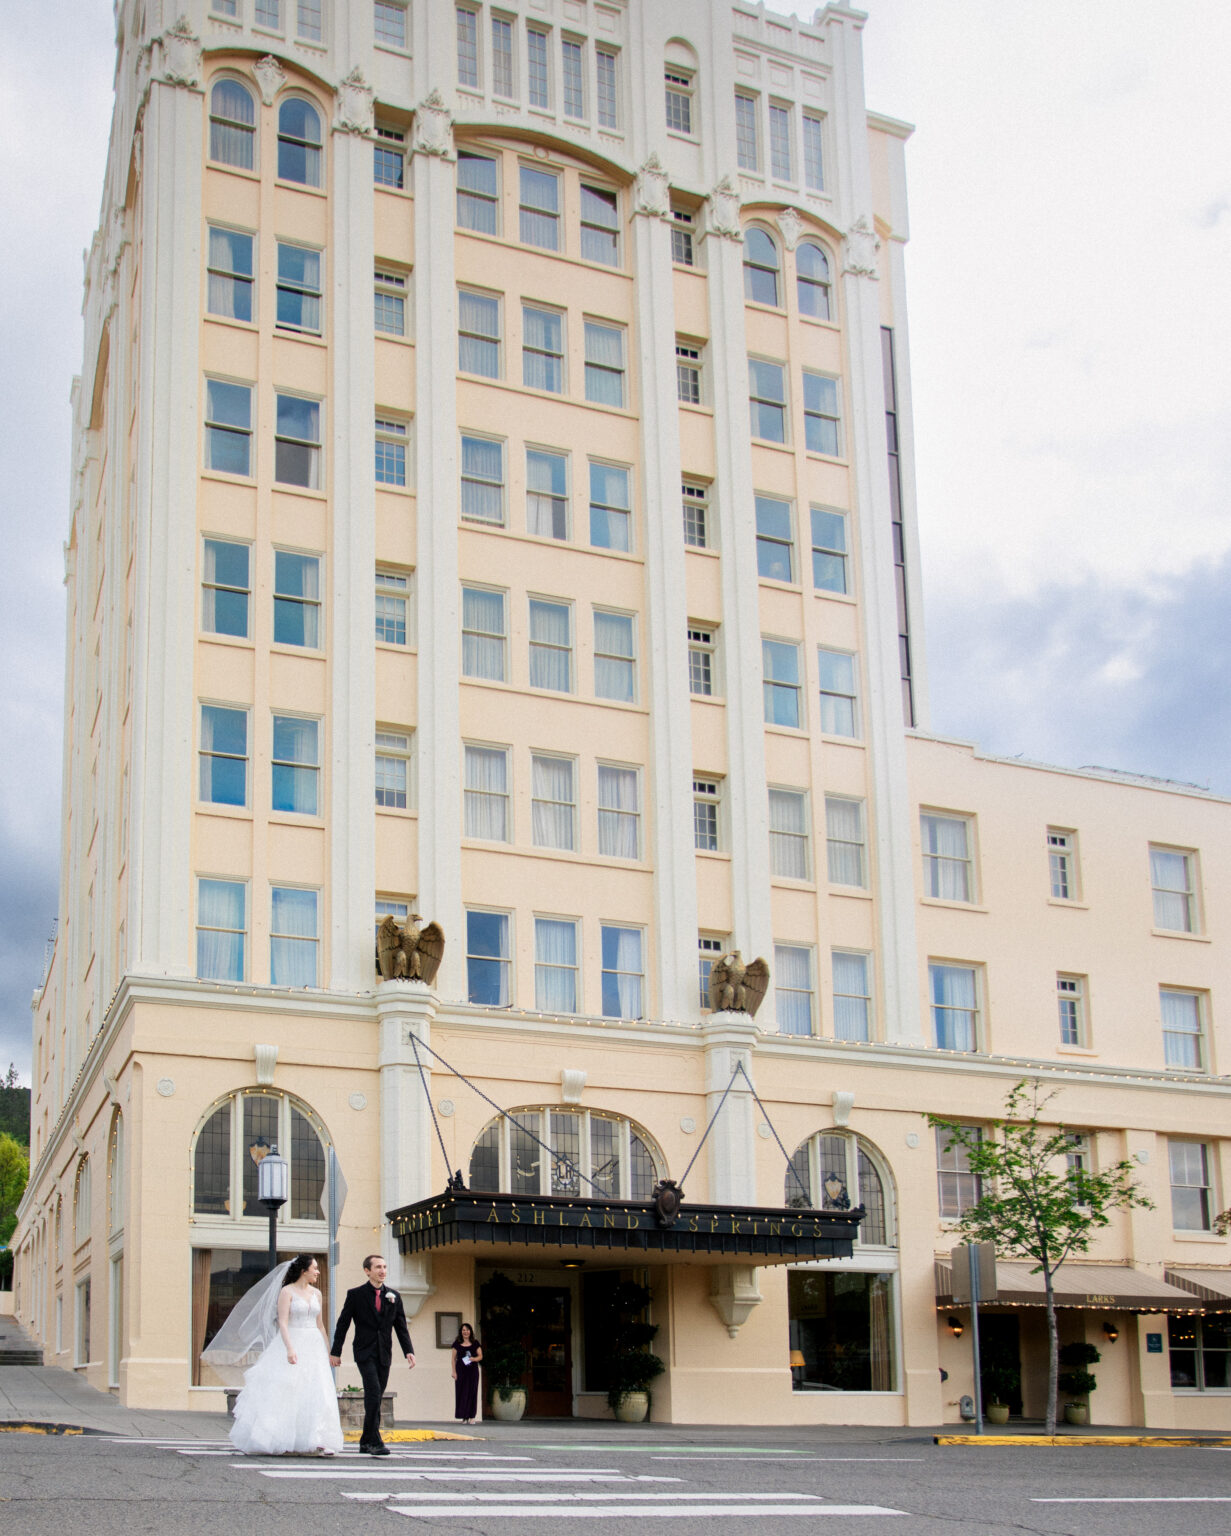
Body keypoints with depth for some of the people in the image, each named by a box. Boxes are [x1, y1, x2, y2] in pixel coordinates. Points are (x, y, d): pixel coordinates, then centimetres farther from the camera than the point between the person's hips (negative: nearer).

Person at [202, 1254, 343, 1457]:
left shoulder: (316, 1294, 14)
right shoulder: (287, 1292, -4)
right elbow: (282, 1322, -12)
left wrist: (328, 1351, 17)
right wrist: (289, 1348, -24)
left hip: (313, 1347, 5)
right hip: (292, 1343, -5)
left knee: (318, 1394, -6)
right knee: (285, 1394, -4)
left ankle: (320, 1443, -11)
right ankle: (281, 1441, 7)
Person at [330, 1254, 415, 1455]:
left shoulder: (394, 1296, 11)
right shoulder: (356, 1295, 0)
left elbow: (401, 1327, 10)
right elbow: (342, 1324, 3)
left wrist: (409, 1351, -1)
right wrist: (335, 1352, 0)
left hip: (384, 1355, 4)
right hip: (365, 1353, -4)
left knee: (375, 1399, 8)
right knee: (374, 1393, -19)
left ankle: (366, 1442, 19)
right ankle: (375, 1442, -19)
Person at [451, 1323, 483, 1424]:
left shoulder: (475, 1343, 8)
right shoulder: (457, 1344, 6)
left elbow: (480, 1356, 9)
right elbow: (454, 1358, 6)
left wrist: (474, 1359, -13)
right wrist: (454, 1372, -2)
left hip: (473, 1370, 1)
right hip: (461, 1370, 0)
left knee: (472, 1392, -2)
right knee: (462, 1393, -4)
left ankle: (471, 1416, 1)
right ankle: (464, 1416, 0)